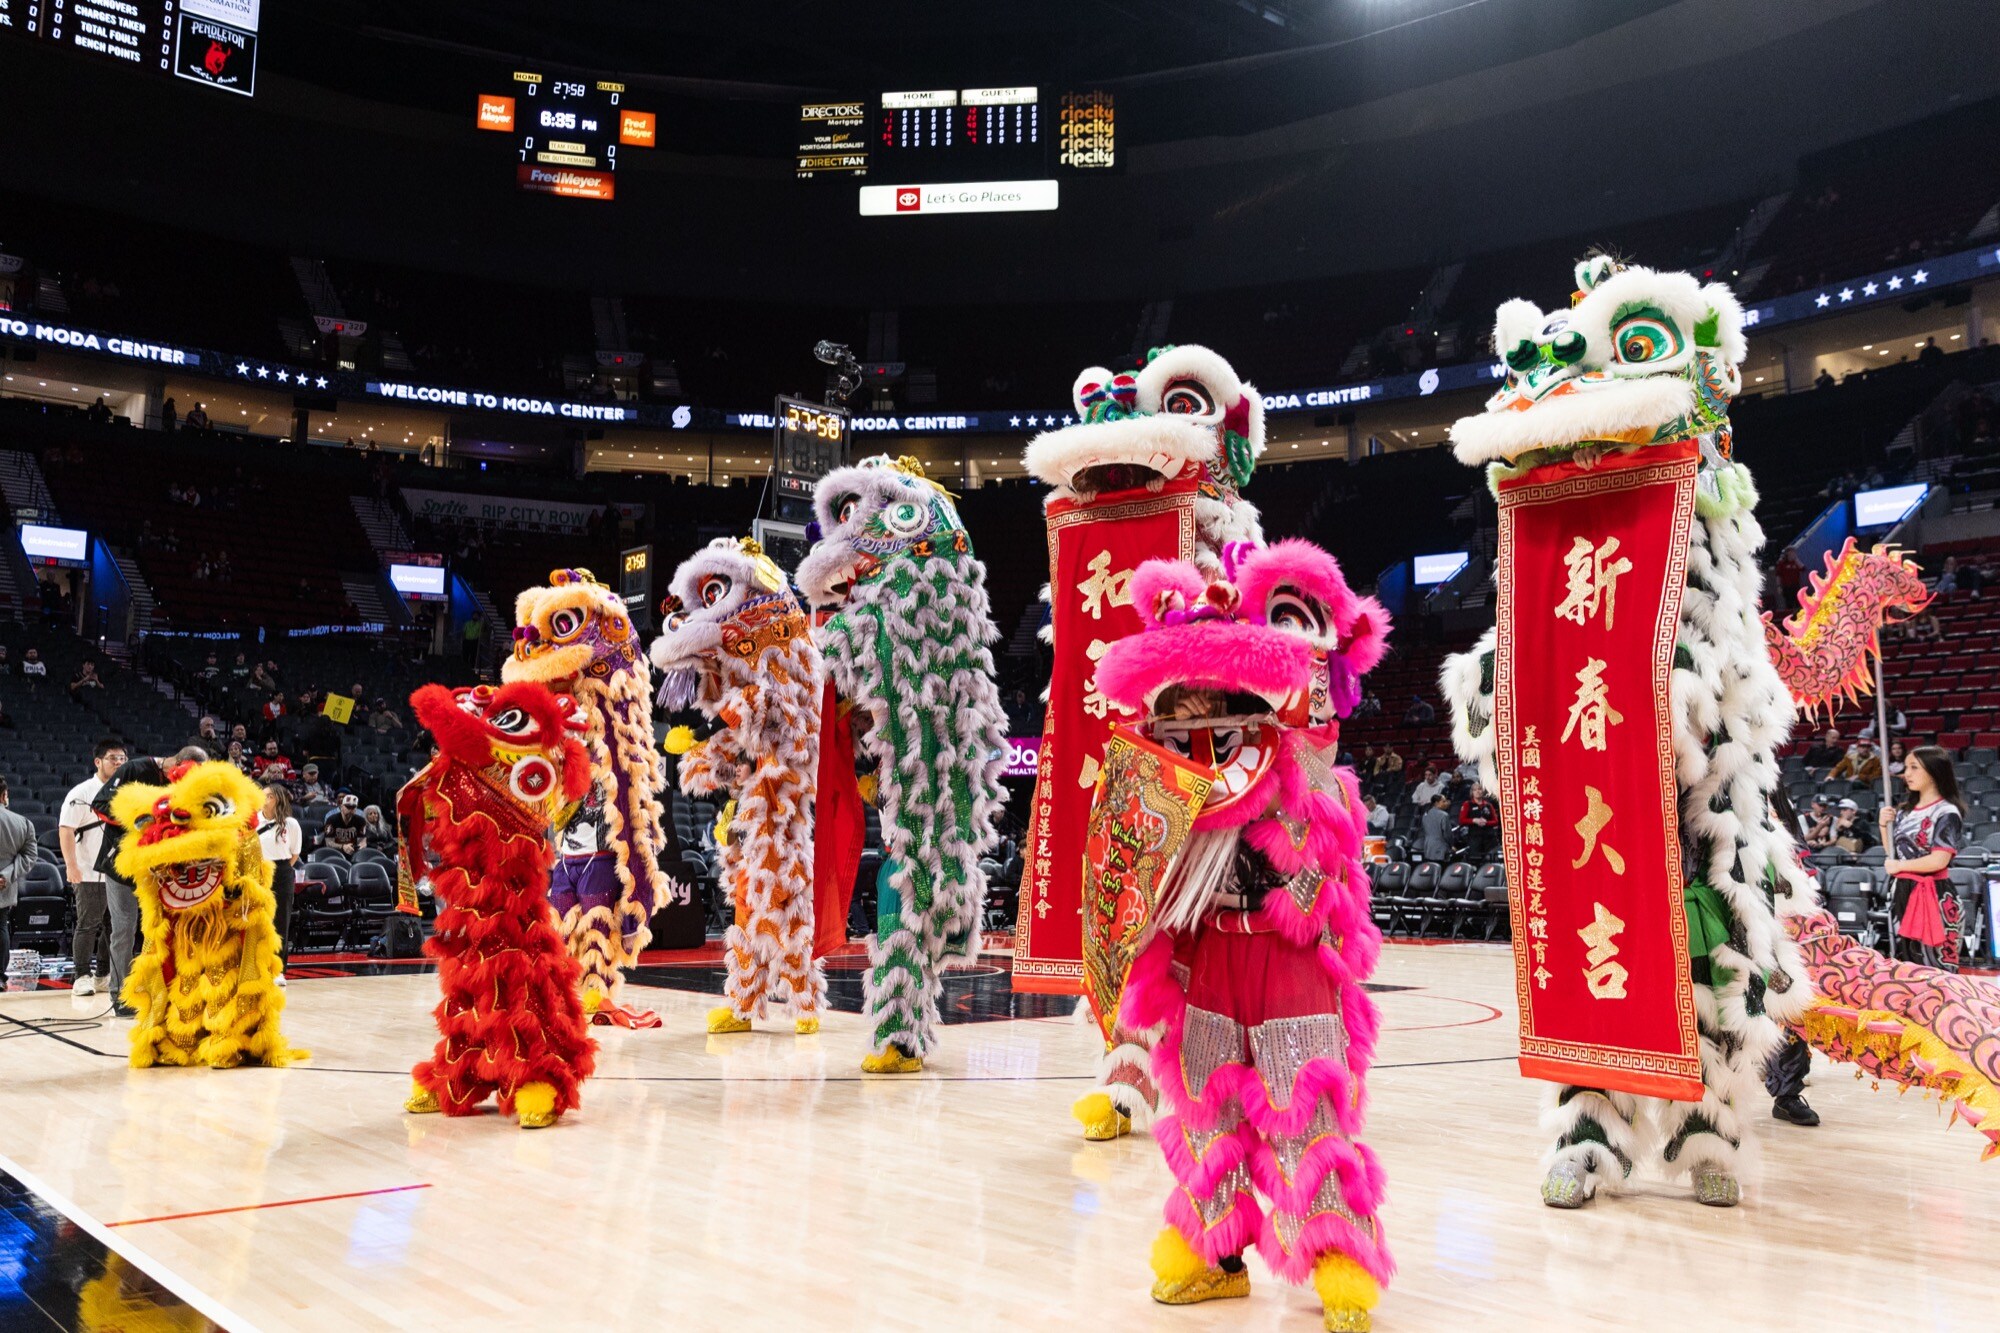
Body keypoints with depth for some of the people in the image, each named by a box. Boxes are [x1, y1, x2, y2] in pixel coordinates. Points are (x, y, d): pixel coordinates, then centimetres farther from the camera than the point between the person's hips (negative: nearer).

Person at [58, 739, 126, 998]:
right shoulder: (82, 793, -6)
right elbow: (65, 830, -11)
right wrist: (71, 865, -19)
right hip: (90, 874, -6)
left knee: (115, 926, 8)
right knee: (88, 925, -3)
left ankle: (104, 974, 18)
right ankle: (83, 976, 3)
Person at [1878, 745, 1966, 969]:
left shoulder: (1947, 813, -9)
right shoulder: (1907, 811, 13)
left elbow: (1939, 860, -18)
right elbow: (1894, 853, 17)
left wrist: (1899, 866, -8)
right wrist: (1885, 825, 3)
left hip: (1932, 896, -8)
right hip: (1902, 893, 8)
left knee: (1932, 965, -7)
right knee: (1903, 959, 12)